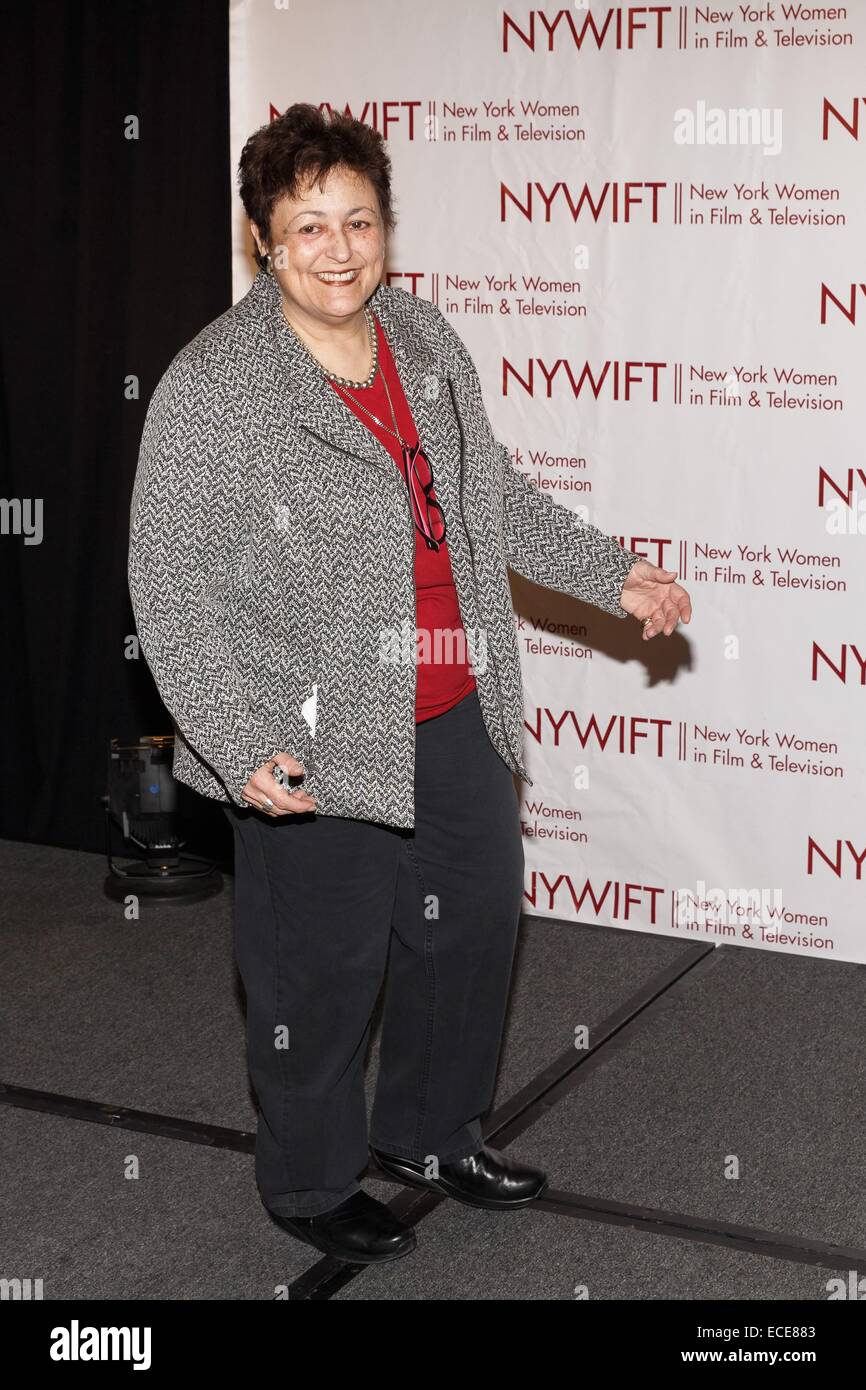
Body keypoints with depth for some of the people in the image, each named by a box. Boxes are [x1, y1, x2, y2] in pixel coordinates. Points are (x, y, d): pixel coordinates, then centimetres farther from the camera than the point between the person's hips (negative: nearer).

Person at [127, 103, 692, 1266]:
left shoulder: (427, 342, 4)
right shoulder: (212, 389, -16)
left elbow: (495, 493, 18)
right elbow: (172, 587, -16)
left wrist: (609, 574, 15)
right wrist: (241, 746, -23)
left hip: (456, 718, 7)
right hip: (316, 745, -7)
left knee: (474, 927, 20)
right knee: (321, 971, 7)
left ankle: (427, 1132, 44)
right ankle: (313, 1182, 33)